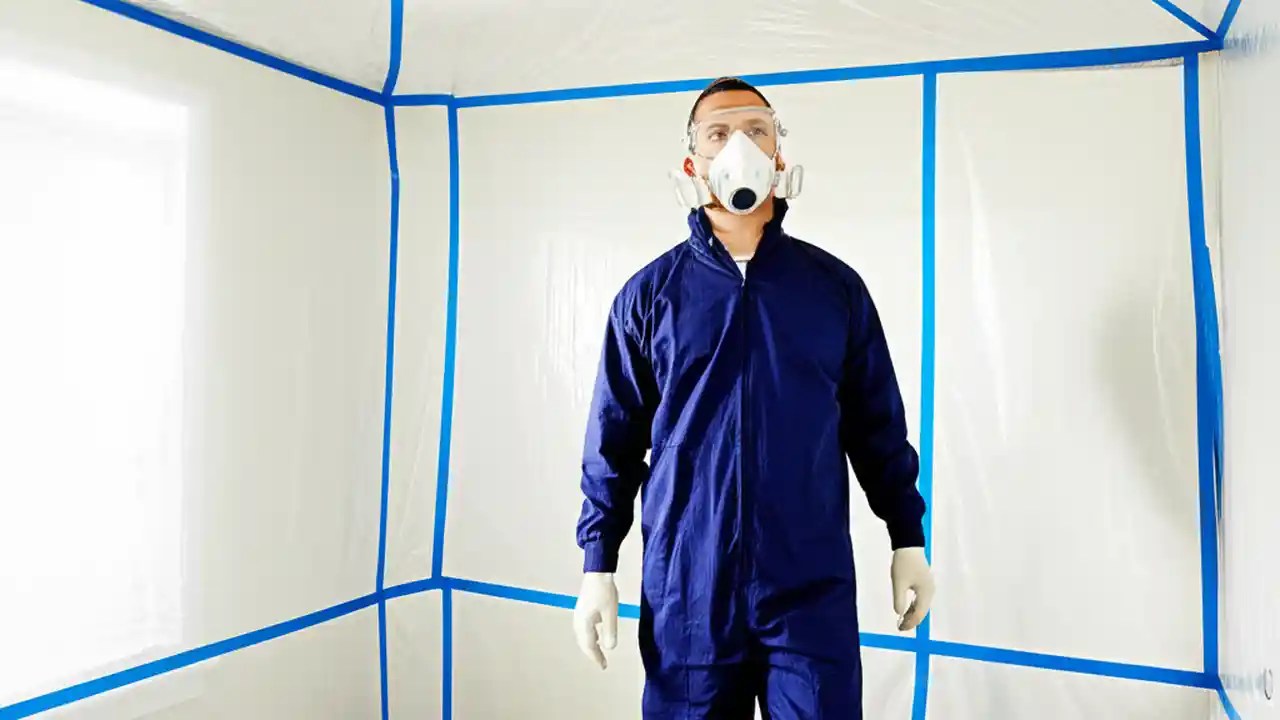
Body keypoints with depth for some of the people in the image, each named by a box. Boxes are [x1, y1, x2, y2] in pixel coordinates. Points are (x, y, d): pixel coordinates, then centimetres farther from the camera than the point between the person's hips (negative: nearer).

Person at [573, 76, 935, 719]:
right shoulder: (648, 294, 2)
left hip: (813, 588, 1)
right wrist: (598, 567, 1)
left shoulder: (835, 286, 5)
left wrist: (907, 539, 9)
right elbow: (615, 441, 3)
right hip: (686, 589, 0)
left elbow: (877, 427, 9)